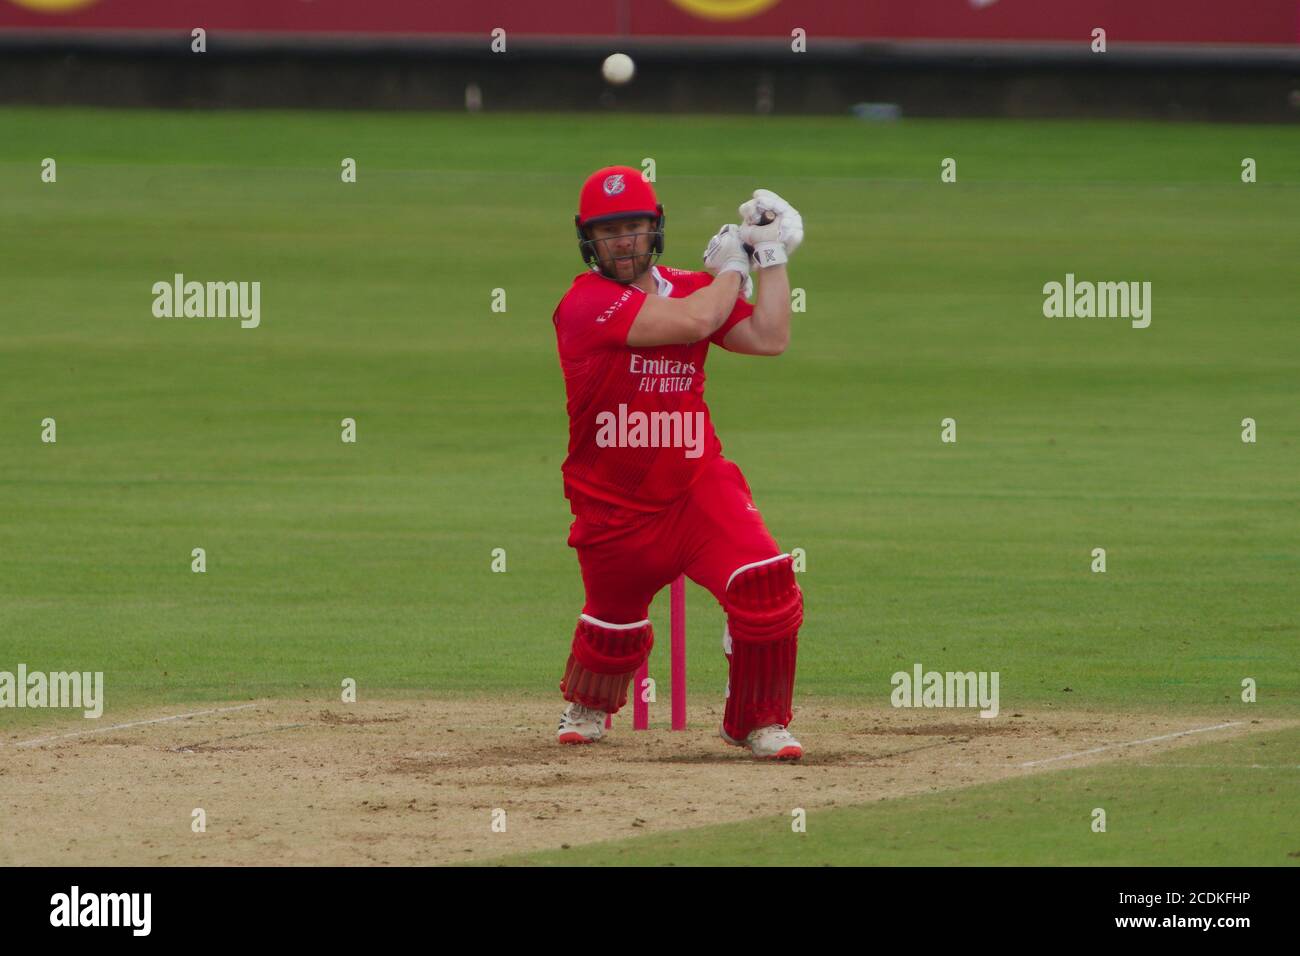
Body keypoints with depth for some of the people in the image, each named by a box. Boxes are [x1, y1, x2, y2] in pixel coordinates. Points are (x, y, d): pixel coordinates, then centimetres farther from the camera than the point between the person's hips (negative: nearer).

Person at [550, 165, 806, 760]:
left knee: (764, 582, -20)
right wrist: (731, 267, -5)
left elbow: (769, 338, -2)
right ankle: (587, 705, 49)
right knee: (614, 625, 12)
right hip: (613, 505, -3)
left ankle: (757, 721, -1)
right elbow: (693, 320, -24)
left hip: (696, 485, 3)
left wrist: (773, 256, 0)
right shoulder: (586, 303, -16)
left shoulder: (690, 288, 6)